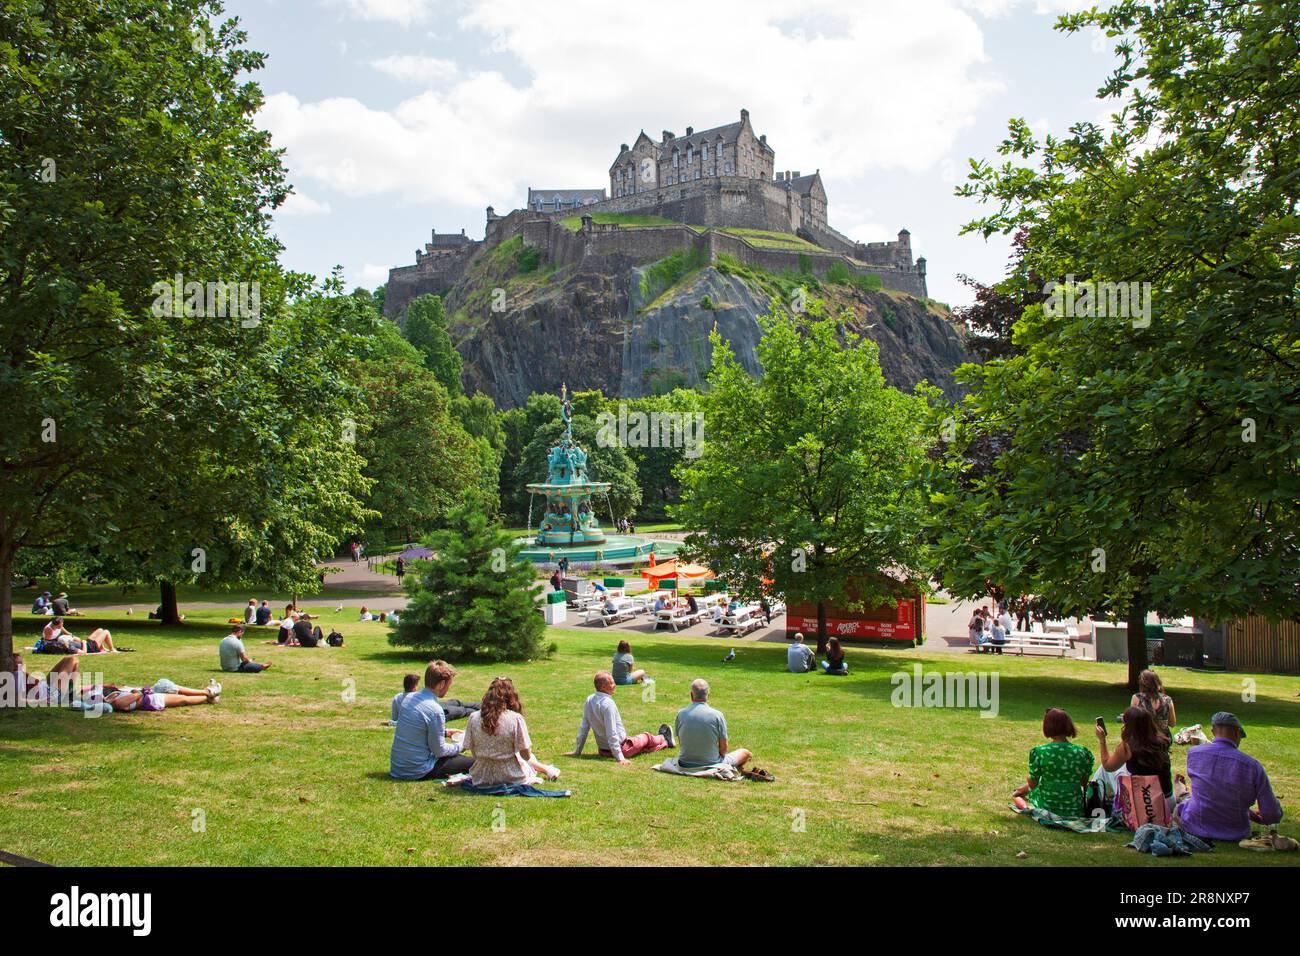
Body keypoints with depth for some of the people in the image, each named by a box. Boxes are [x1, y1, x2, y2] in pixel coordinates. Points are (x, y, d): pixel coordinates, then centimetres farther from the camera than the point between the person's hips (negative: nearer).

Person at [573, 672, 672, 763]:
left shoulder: (589, 701, -4)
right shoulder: (608, 703, -28)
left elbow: (583, 728, 3)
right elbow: (611, 733, -29)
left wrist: (577, 751, 10)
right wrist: (620, 758, -26)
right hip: (621, 748, -6)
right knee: (646, 737, 22)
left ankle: (665, 743, 52)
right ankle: (664, 739, 51)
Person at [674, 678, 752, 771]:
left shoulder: (681, 714, -9)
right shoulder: (717, 715, -18)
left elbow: (681, 743, 2)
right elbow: (724, 748, -10)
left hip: (685, 765, 2)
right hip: (712, 764, -2)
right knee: (746, 753, 19)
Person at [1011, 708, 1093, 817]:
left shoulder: (1039, 752, -19)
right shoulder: (1083, 753, -12)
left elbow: (1032, 784, -7)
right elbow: (1084, 783, 2)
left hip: (1046, 808, -2)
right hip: (1075, 811, 2)